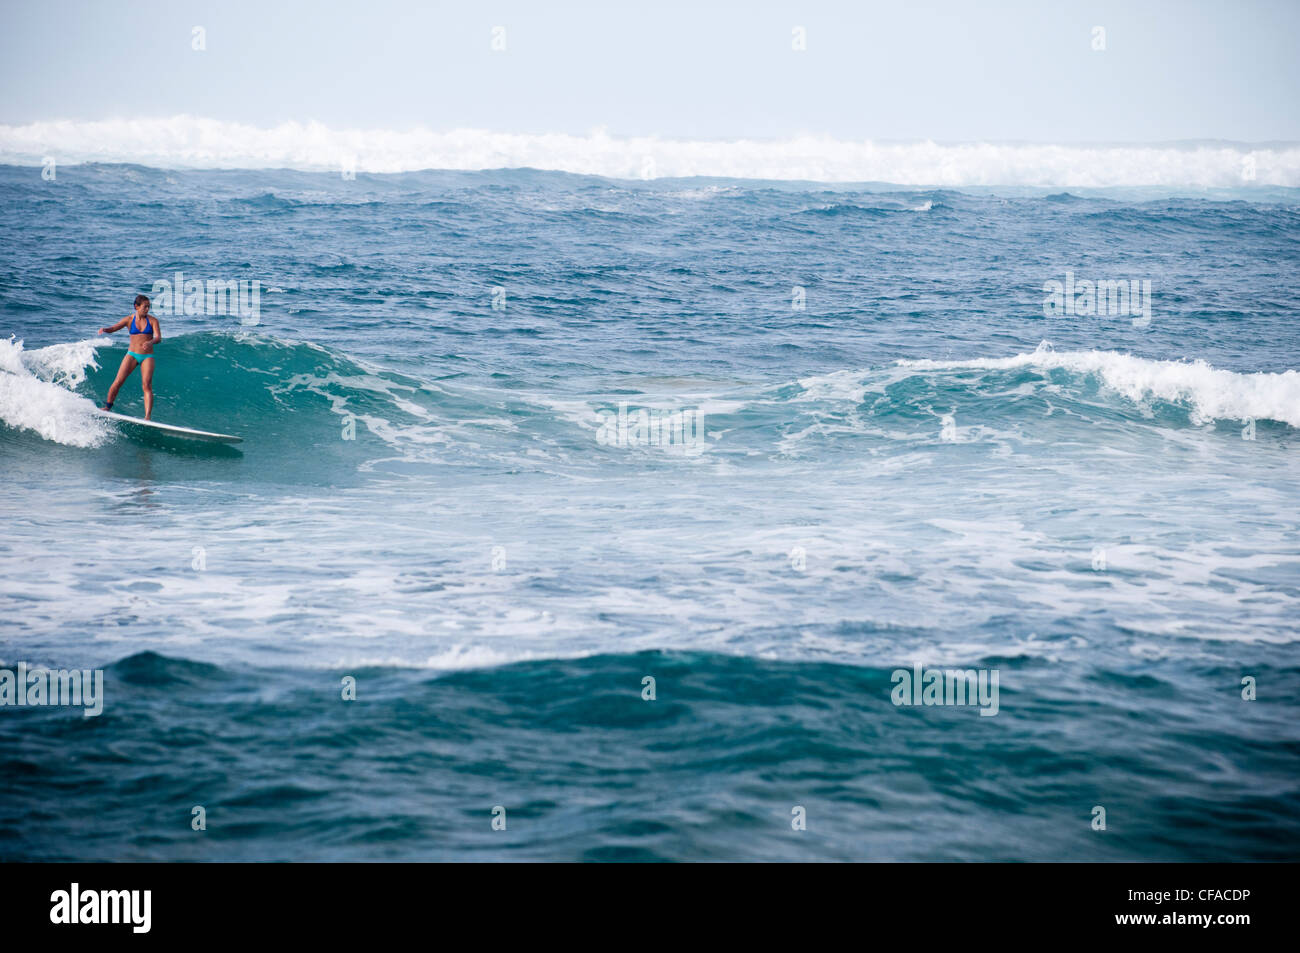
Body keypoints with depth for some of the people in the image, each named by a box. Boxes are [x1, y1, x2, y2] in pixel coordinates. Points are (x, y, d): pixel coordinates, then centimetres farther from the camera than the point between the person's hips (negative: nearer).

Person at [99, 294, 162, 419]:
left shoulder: (153, 320, 0)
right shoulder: (129, 319, 2)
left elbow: (158, 337, -11)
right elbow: (113, 328, -2)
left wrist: (151, 342, -34)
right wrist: (104, 329, -25)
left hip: (147, 356, -1)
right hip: (132, 354, 1)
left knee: (147, 385, -17)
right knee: (118, 381, -8)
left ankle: (147, 417, -22)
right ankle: (108, 406, 14)